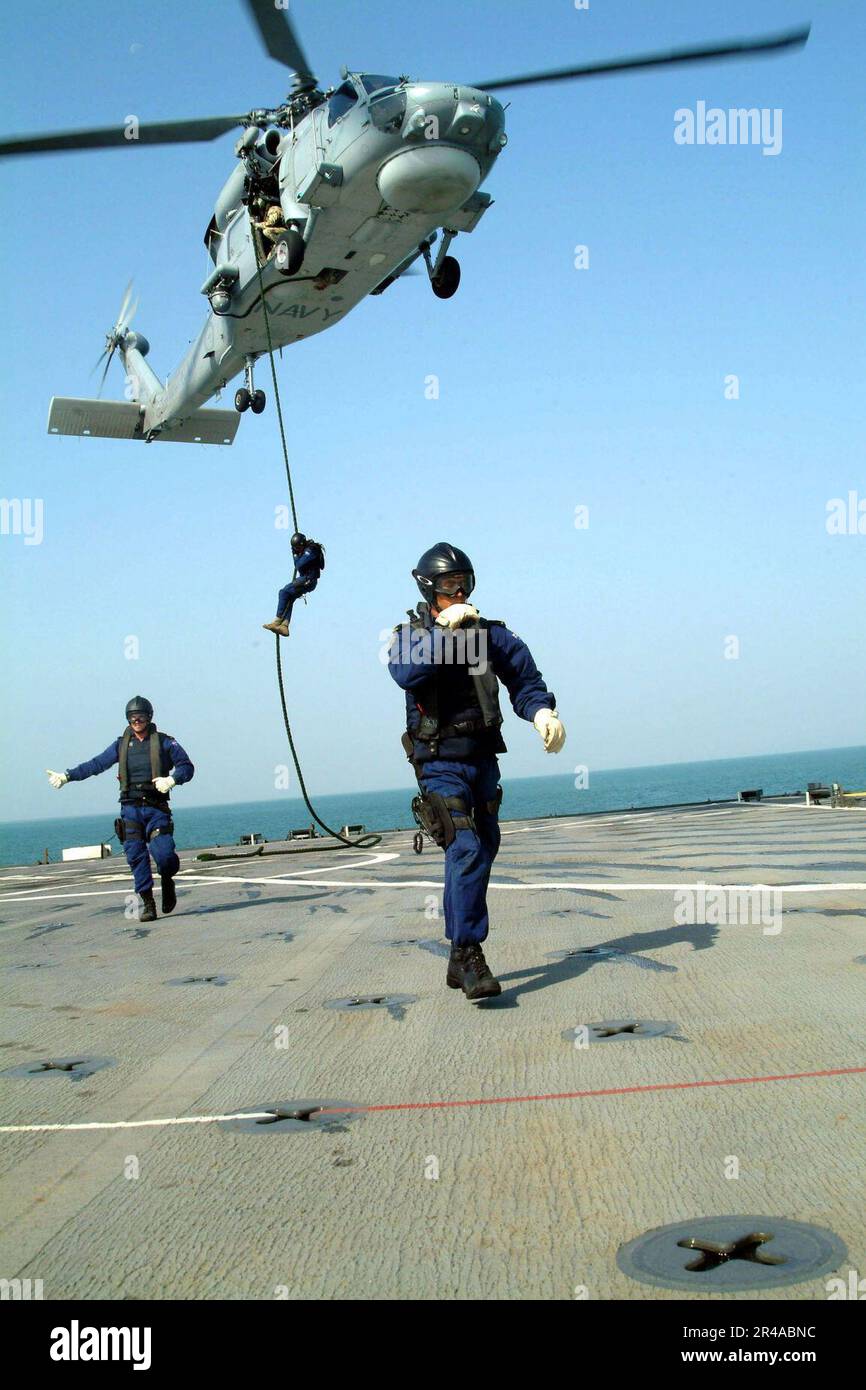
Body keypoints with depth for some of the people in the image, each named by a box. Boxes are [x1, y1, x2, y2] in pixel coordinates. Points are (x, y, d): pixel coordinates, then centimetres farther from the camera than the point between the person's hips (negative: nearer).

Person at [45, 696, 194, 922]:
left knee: (164, 855, -16)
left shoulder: (165, 742, 3)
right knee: (136, 857, -4)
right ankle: (148, 904, 3)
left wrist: (172, 779, -19)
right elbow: (95, 764, 12)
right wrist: (67, 776, 5)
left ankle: (167, 882, 16)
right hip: (130, 808, 3)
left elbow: (187, 767, 1)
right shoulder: (121, 745, 12)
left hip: (156, 809, -3)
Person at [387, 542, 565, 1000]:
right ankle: (470, 957, -16)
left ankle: (459, 961, 25)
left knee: (481, 856, 11)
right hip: (440, 765, -5)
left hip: (483, 761, 5)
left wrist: (543, 712, -25)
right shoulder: (409, 635, -2)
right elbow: (405, 673, -25)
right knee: (465, 850, -20)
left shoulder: (487, 632, 5)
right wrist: (444, 630, -30)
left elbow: (522, 675, -7)